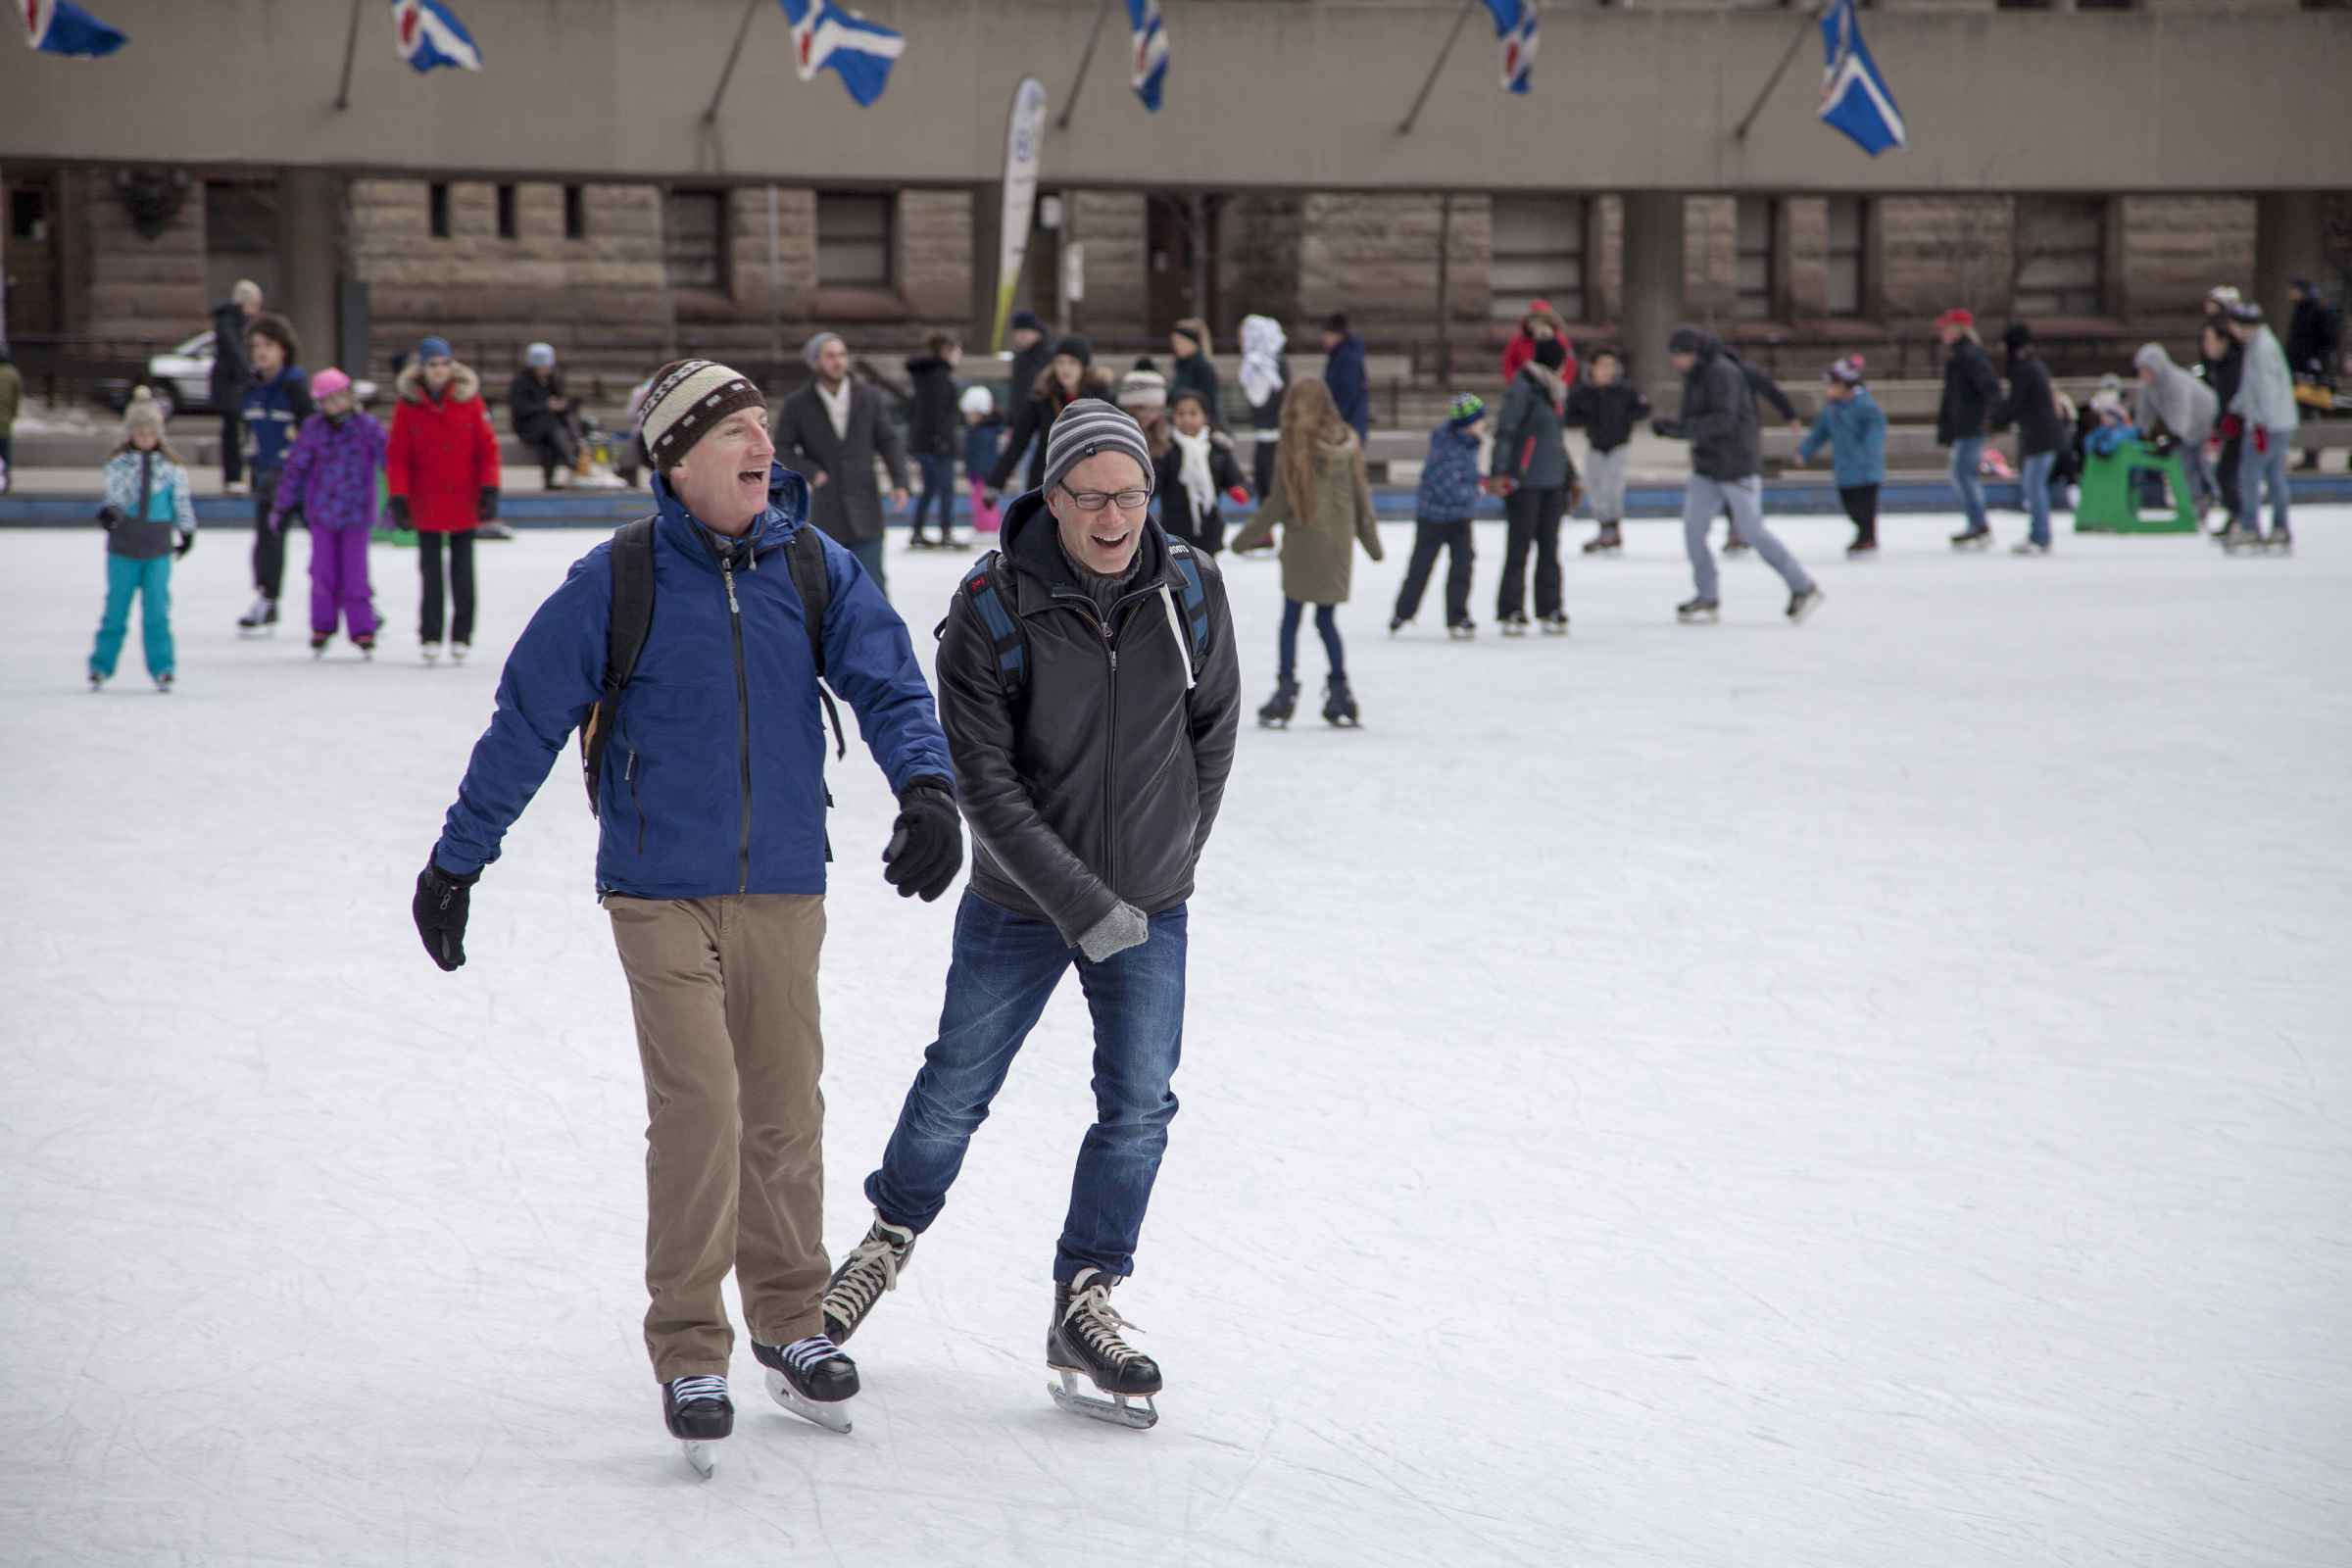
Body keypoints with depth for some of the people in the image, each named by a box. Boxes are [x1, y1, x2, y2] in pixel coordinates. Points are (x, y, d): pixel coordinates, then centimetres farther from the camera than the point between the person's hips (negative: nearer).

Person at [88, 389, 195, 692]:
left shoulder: (172, 465, 0)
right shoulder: (118, 463, -3)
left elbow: (182, 500, 8)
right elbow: (115, 494, -12)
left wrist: (186, 531, 15)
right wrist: (109, 511, -33)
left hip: (159, 548, 0)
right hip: (123, 547, 0)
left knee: (157, 609, -2)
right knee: (116, 607, 6)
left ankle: (162, 667, 5)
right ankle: (101, 665, 18)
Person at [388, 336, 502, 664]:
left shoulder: (469, 399, -2)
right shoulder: (408, 404, -3)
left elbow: (487, 448, 1)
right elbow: (397, 456, -1)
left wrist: (489, 490, -5)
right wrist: (398, 498, -6)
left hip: (464, 502, 1)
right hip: (426, 503, 0)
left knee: (463, 572, 6)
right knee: (431, 571, 3)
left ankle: (462, 635, 14)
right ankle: (430, 637, 9)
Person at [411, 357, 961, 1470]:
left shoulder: (816, 570, 1)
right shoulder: (618, 580, -7)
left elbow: (889, 685, -3)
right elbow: (526, 722, -1)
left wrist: (926, 785, -23)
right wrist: (457, 859, 2)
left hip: (783, 887, 3)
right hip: (661, 891, -3)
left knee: (785, 1109, 10)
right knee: (698, 1107, -11)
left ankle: (789, 1318, 28)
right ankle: (689, 1349, 1)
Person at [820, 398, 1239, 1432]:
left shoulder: (1190, 594, -10)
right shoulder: (992, 609, -20)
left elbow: (1213, 730, 7)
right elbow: (985, 781, -19)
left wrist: (1176, 854, 8)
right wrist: (1078, 903, -22)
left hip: (1150, 904, 2)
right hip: (1021, 903, -2)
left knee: (1139, 1108, -2)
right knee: (955, 1093, 11)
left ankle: (1084, 1309, 12)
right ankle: (892, 1237, 38)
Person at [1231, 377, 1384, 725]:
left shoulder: (1296, 446, -13)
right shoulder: (1348, 443, 1)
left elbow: (1277, 504, -11)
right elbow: (1362, 497, 9)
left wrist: (1245, 538, -1)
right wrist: (1372, 541, 20)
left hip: (1303, 545, -5)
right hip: (1339, 547, 5)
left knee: (1291, 620, 6)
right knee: (1327, 620, 13)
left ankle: (1286, 691, 5)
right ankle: (1340, 696, 11)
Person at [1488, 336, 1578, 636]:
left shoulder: (1556, 392, 15)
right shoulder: (1523, 389, -10)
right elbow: (1505, 430, -14)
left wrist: (1570, 476, 28)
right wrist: (1500, 472, -22)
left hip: (1553, 482, 8)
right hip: (1525, 482, -8)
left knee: (1549, 547, 10)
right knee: (1520, 546, -4)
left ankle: (1550, 610, 15)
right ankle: (1511, 613, -1)